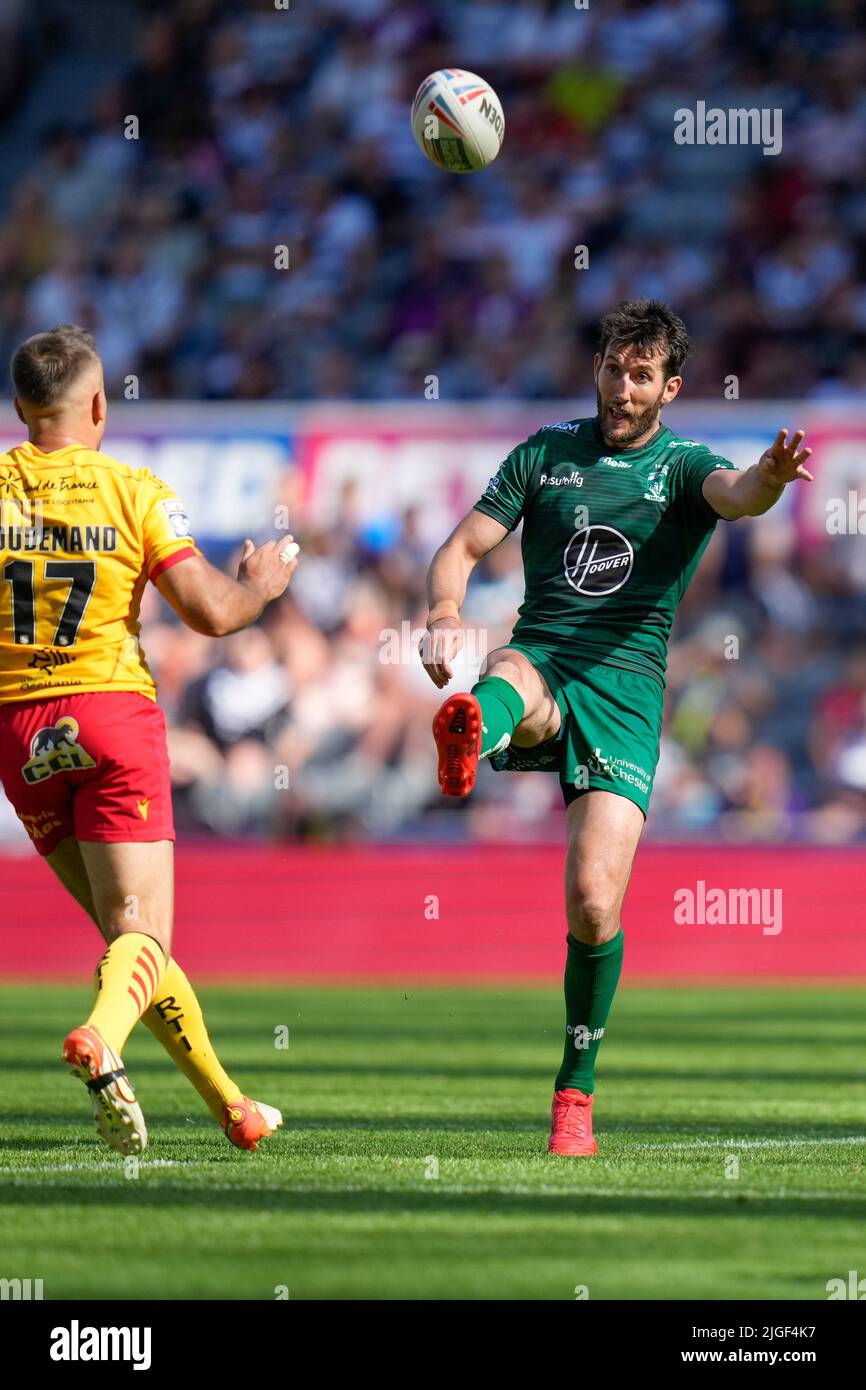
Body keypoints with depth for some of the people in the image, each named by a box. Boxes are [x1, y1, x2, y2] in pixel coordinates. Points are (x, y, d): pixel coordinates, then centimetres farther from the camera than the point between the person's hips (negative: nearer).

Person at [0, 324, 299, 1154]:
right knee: (143, 933, -7)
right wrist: (261, 585, 14)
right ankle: (101, 1043, -40)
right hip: (113, 712, -3)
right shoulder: (134, 492, -2)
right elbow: (211, 612, -7)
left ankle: (227, 1103, 18)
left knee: (123, 926, 14)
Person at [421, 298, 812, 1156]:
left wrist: (771, 476, -42)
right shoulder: (546, 454, 15)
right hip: (541, 663, 2)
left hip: (624, 688, -1)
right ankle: (469, 740, -77)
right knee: (513, 677, -38)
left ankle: (576, 1094, 8)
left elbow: (736, 495, -16)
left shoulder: (683, 466, 8)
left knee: (593, 905, -12)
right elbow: (462, 547, 12)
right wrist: (443, 615, -12)